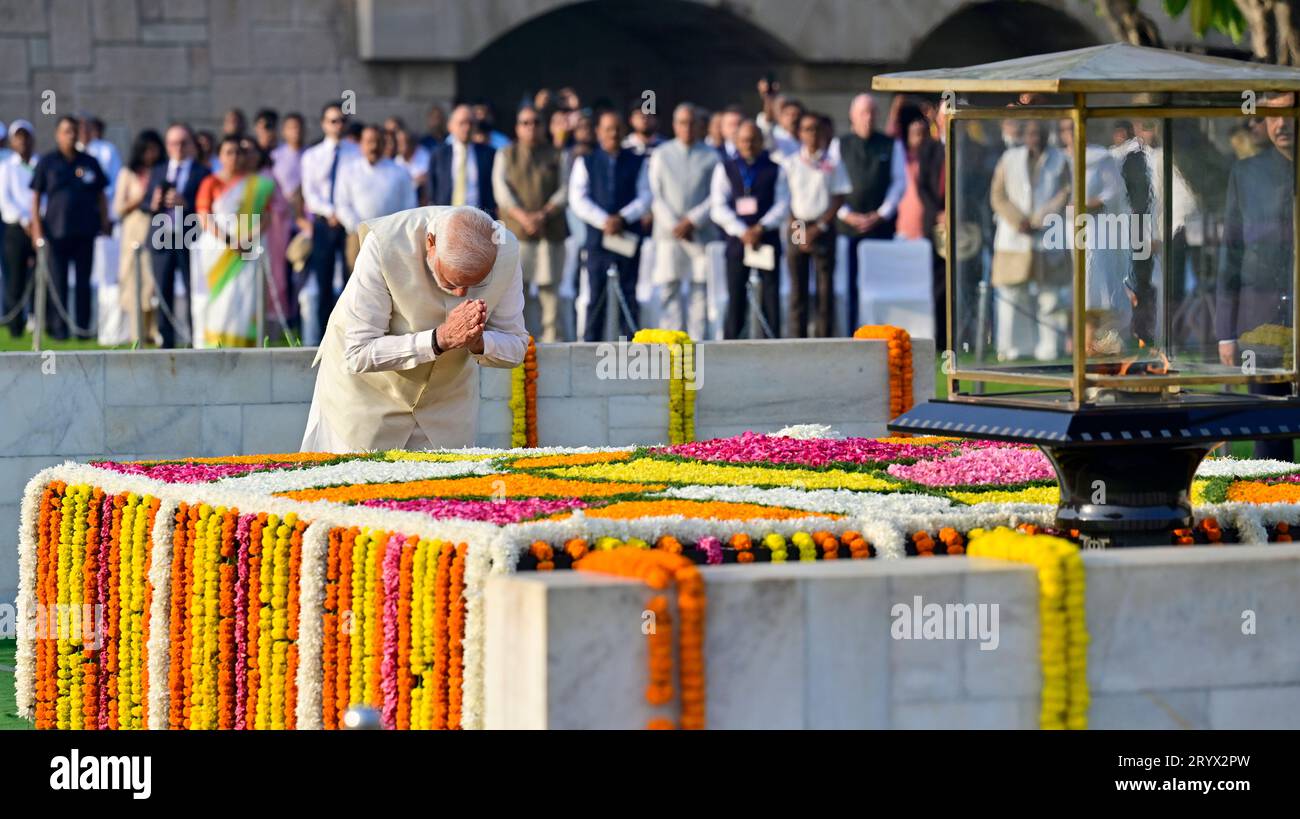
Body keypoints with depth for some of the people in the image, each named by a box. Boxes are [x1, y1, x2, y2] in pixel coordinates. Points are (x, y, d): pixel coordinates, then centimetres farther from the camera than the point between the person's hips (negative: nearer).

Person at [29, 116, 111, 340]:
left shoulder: (89, 162, 10)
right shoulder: (47, 163, 4)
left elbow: (101, 196, 14)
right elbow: (36, 196, 4)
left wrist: (105, 225, 8)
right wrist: (37, 228, -4)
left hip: (85, 230, 2)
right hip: (56, 231, -2)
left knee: (83, 282, 5)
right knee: (58, 282, -1)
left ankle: (83, 327, 10)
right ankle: (58, 327, 4)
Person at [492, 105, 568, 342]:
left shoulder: (556, 156, 15)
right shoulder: (506, 155, 14)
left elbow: (564, 190, 5)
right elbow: (501, 190, 1)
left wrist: (543, 214, -12)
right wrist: (522, 216, -15)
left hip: (550, 231, 0)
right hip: (516, 232, 0)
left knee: (549, 287, -4)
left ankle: (551, 339, -4)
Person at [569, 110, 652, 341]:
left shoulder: (637, 162, 10)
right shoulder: (585, 162, 8)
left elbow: (645, 197, 3)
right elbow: (578, 199, 0)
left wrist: (623, 218, -13)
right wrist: (603, 221, -13)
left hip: (629, 234, 1)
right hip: (597, 238, -1)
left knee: (629, 295, 1)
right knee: (596, 297, -1)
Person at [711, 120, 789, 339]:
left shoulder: (775, 170, 8)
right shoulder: (725, 169, 9)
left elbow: (783, 205, 1)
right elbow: (718, 207, 1)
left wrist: (761, 228, -13)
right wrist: (742, 232, -11)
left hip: (768, 238, 0)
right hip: (737, 241, 0)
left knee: (771, 295, -2)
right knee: (736, 296, -1)